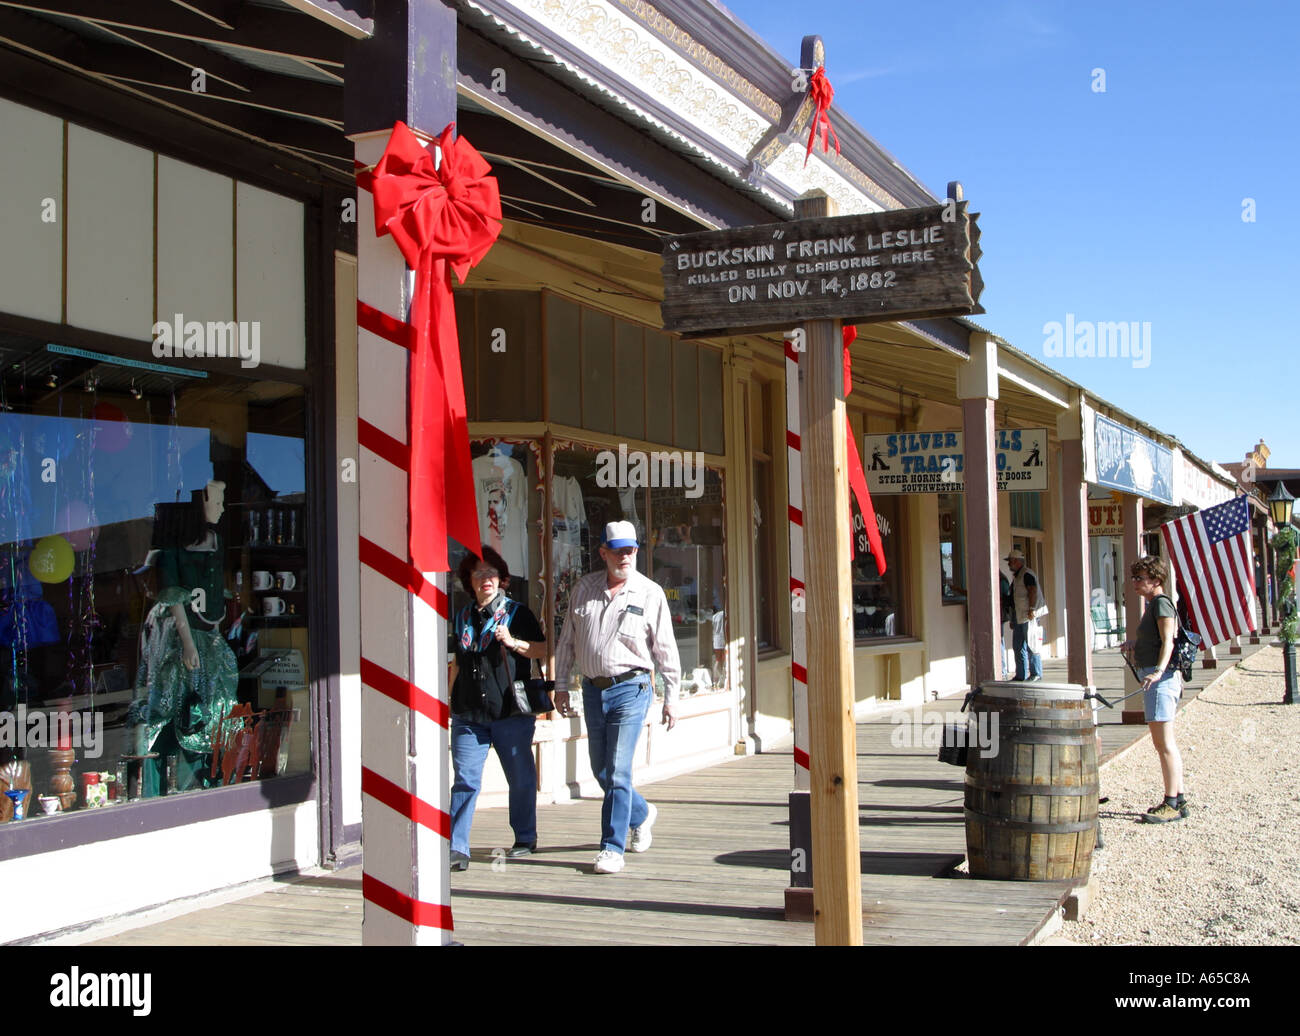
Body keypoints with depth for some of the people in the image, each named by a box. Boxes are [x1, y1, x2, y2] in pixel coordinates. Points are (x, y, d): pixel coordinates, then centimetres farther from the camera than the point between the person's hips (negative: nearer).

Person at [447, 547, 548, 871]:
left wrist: (513, 642, -15)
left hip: (511, 710, -3)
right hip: (468, 714, 3)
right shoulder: (462, 617, 15)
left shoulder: (517, 613, 2)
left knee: (520, 778, 7)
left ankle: (525, 839, 23)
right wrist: (450, 698, 22)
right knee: (465, 780, -4)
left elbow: (543, 650, -1)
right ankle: (457, 848, -3)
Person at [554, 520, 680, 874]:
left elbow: (665, 648, 1)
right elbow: (567, 639, 14)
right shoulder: (584, 589, 7)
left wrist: (671, 695, 0)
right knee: (601, 769, 13)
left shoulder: (650, 593, -2)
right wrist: (560, 684, 11)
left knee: (618, 770, -10)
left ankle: (612, 848, -2)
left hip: (630, 688, -4)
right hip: (593, 689, 5)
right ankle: (641, 814, 39)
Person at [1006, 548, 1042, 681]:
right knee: (1018, 646, 11)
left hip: (1027, 616, -10)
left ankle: (1037, 674, -3)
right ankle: (1021, 675, 15)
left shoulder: (1027, 574, -11)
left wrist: (1031, 609, -28)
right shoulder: (1016, 576, 20)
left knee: (1031, 645, -8)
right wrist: (1012, 618, 22)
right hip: (1018, 617, 10)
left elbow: (1033, 591, -21)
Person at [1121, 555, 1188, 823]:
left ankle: (1171, 804, -5)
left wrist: (1159, 670, -34)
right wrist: (1134, 645, 14)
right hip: (1154, 678, 11)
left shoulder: (1161, 602, -10)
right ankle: (1178, 800, 20)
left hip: (1161, 679, -11)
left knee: (1164, 743, -8)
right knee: (1164, 743, 14)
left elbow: (1168, 640, -22)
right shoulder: (1153, 603, 19)